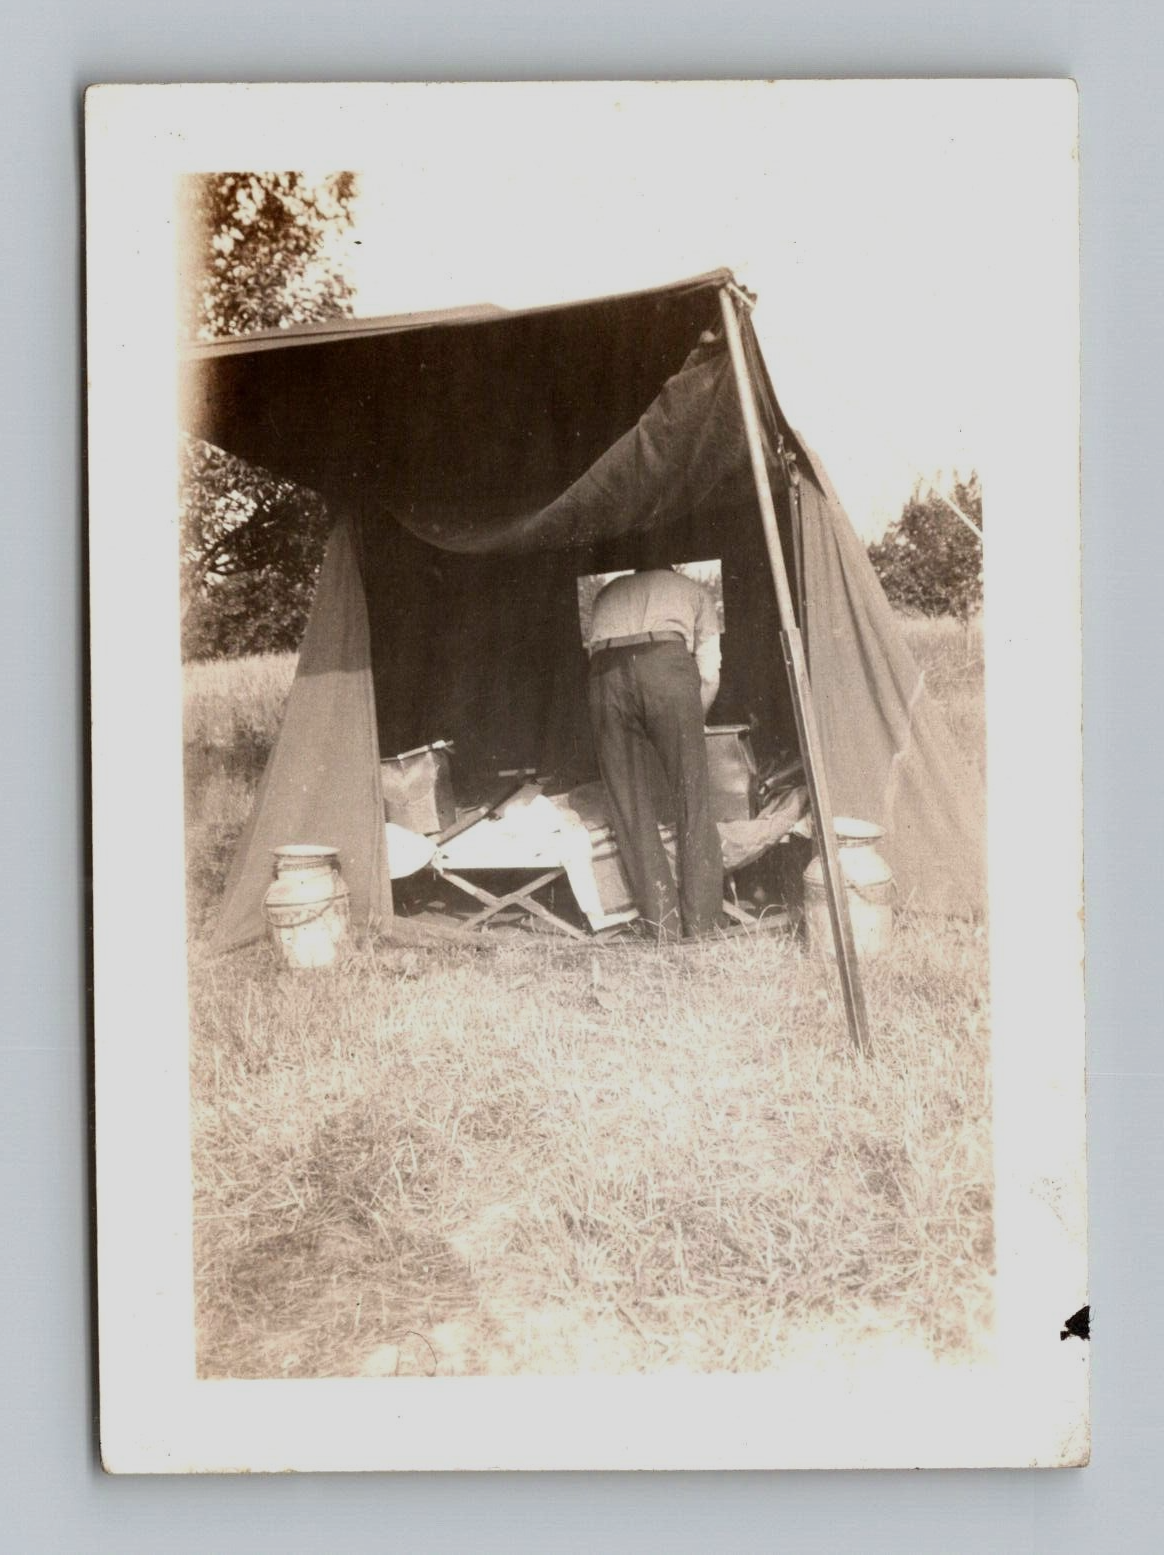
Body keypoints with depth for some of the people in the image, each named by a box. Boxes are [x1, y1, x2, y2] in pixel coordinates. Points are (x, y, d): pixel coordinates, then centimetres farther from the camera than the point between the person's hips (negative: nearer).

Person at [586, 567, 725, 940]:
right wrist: (689, 723, 37)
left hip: (604, 671, 2)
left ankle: (663, 926, 6)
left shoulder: (610, 593, 40)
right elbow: (710, 676, 23)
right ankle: (700, 926, 1)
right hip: (667, 662, -2)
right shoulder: (693, 590, 33)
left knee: (629, 803, 7)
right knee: (692, 797, 4)